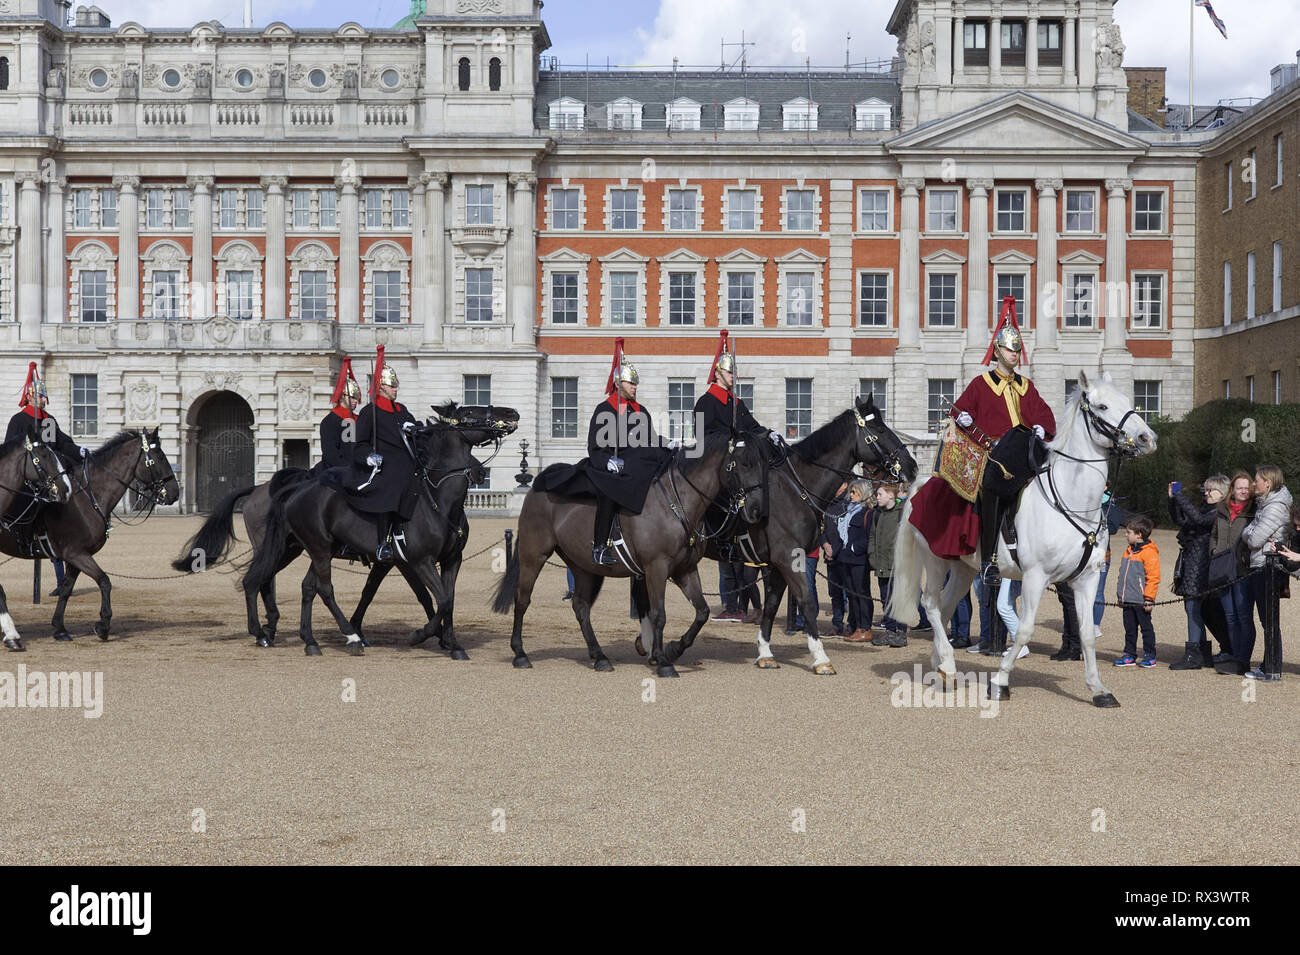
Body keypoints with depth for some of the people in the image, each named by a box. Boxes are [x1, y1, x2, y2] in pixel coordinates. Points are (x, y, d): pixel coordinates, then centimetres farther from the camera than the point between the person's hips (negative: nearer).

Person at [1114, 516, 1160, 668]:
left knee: (1146, 627, 2)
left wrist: (1149, 598, -15)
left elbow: (1153, 577, -14)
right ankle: (1129, 655, 17)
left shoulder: (1149, 553, -13)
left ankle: (1149, 656, 9)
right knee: (1129, 629, 11)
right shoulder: (1128, 551, 14)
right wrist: (1121, 594, 22)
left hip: (1141, 601, -8)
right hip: (1128, 601, 8)